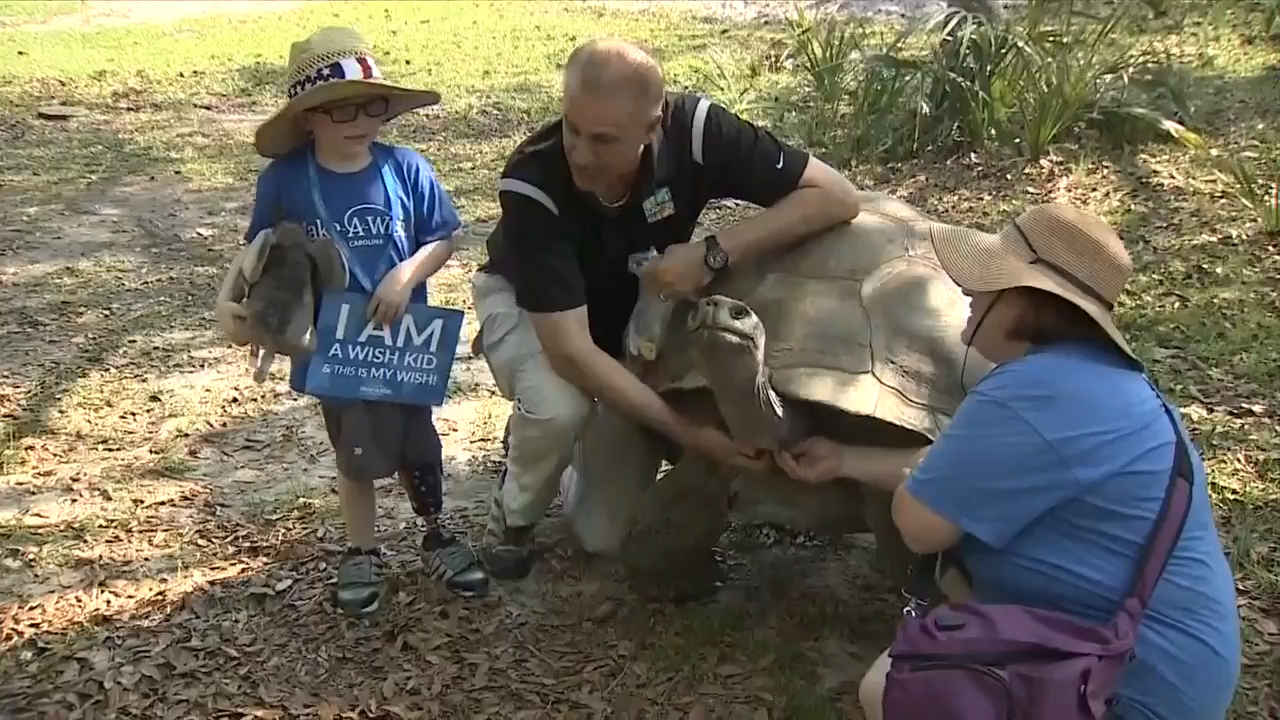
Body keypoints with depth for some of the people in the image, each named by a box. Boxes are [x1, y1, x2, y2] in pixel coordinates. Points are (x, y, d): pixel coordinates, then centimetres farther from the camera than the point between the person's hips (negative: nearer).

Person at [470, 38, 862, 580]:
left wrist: (714, 253, -40)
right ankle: (514, 516, -3)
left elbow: (837, 196, -31)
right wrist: (686, 431, -45)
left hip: (632, 301, 3)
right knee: (559, 410, -36)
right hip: (527, 299, -2)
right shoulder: (531, 183, -38)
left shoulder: (693, 129, -33)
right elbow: (571, 351, -41)